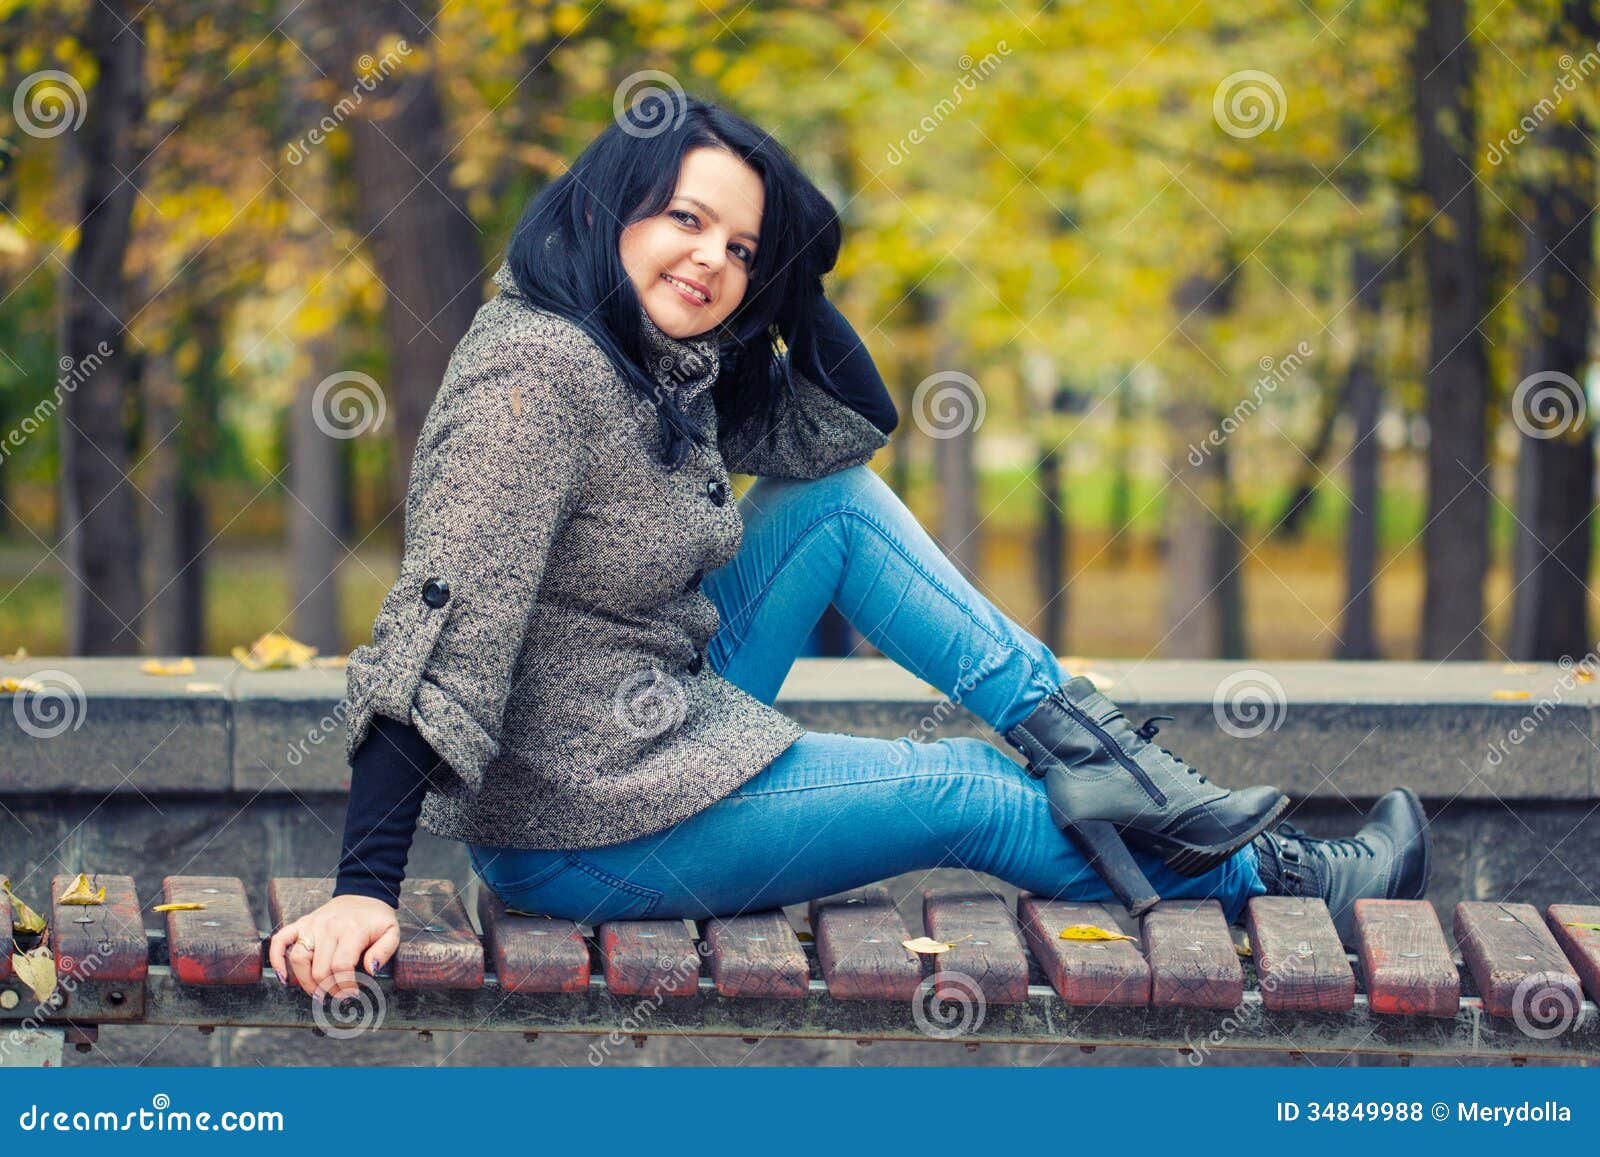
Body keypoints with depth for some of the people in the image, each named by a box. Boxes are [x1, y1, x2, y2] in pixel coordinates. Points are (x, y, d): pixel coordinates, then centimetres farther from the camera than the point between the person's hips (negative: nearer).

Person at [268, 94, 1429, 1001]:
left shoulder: (667, 363, 5)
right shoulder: (539, 372, -24)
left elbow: (849, 425, 15)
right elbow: (442, 629, -29)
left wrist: (784, 270, 0)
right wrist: (364, 890, -34)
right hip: (587, 836, -9)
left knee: (842, 501, 4)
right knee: (964, 792, 3)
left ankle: (1092, 753, 1)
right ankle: (1274, 882, 22)